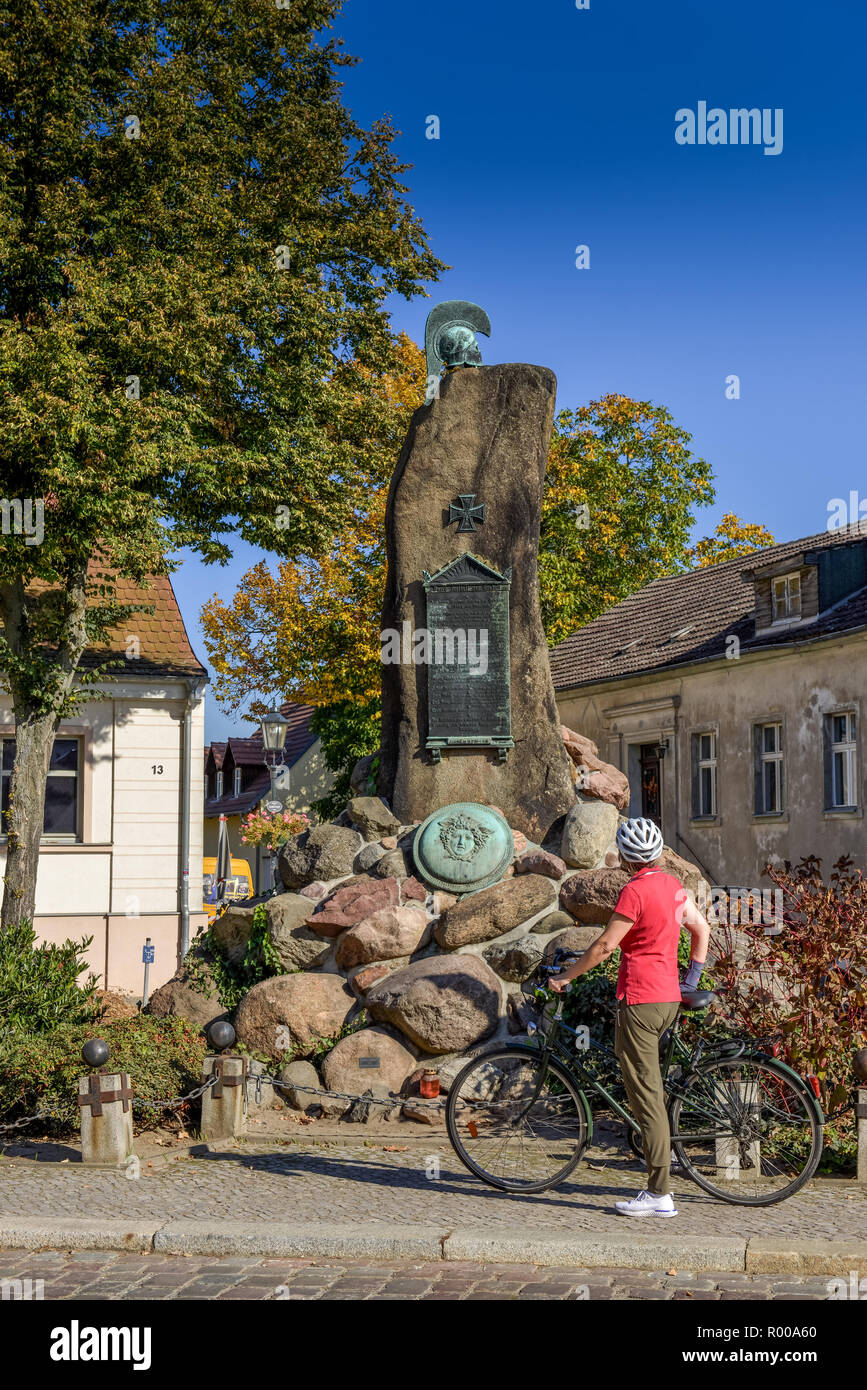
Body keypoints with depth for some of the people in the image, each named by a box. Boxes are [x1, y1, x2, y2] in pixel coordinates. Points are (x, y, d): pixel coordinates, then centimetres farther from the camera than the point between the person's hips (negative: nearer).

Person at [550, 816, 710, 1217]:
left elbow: (604, 946, -14)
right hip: (668, 999, 9)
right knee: (650, 1090, 22)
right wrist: (692, 977, 29)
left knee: (646, 1097, -6)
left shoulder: (635, 891, -16)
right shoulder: (672, 884, 10)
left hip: (640, 1001, -9)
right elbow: (701, 928, 19)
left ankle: (659, 1194, -5)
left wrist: (565, 976, -2)